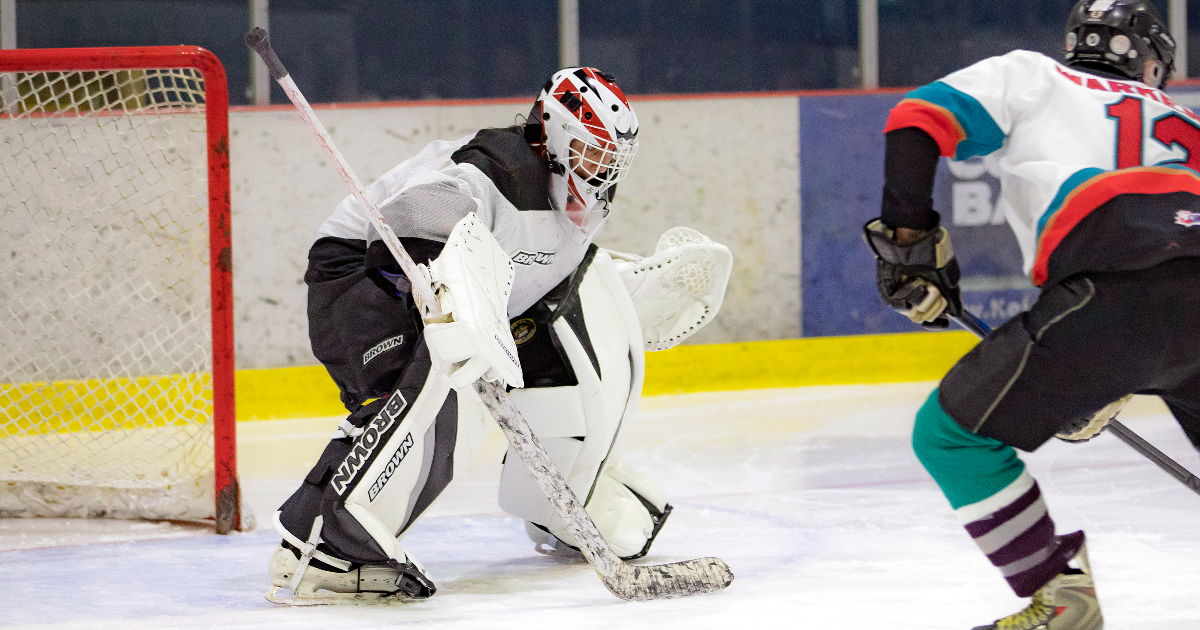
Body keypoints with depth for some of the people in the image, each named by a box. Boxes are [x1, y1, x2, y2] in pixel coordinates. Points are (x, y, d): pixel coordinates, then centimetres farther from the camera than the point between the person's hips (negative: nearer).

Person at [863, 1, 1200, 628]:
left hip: (1117, 284, -5)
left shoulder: (1034, 76, 25)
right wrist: (1106, 387, 41)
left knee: (951, 431, 8)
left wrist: (909, 236, 14)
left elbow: (918, 120, 11)